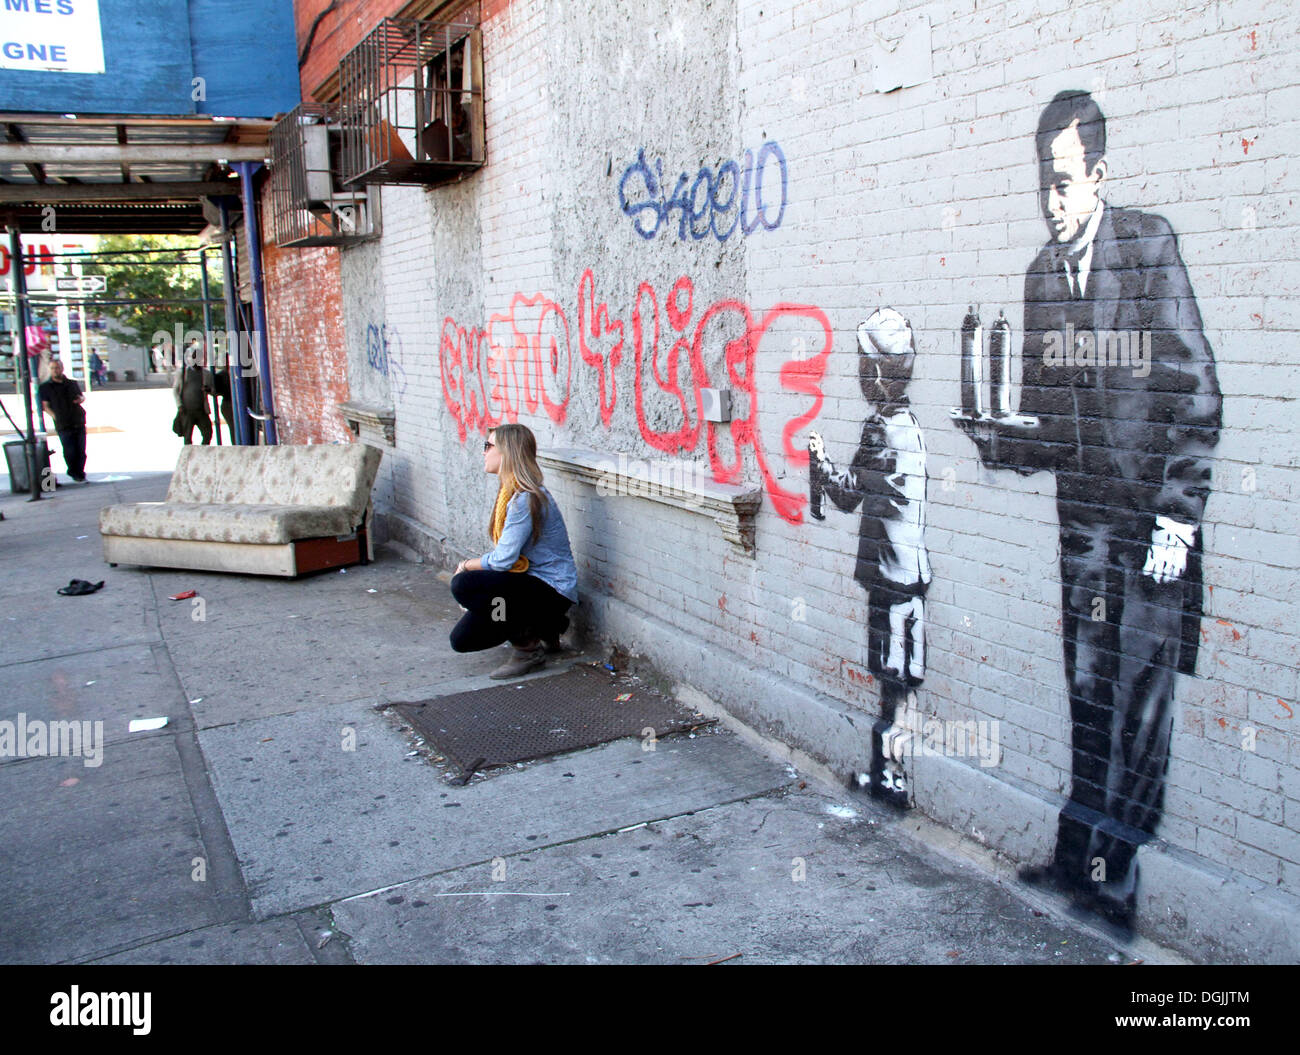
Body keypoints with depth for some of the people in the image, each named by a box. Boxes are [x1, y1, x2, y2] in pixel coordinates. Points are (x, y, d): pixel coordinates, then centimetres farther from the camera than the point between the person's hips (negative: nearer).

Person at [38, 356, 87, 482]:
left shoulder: (72, 384, 15)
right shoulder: (45, 387, 5)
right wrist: (56, 417, -9)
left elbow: (82, 396, 27)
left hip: (79, 423, 3)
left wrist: (81, 399, 2)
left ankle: (80, 473, 15)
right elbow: (45, 406, 3)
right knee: (70, 452, -6)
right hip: (63, 425, -3)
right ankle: (74, 473, 14)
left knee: (81, 451, 1)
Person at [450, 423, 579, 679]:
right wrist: (469, 566, -3)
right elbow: (501, 551, 13)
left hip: (552, 591, -10)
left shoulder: (526, 499, -21)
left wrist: (467, 566, -5)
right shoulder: (509, 492, 10)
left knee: (463, 584, -26)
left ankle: (528, 647, -12)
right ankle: (543, 626, 17)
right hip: (528, 582, 10)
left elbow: (503, 560, -23)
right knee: (462, 639, 5)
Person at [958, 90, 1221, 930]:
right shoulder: (1042, 274, 9)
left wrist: (1178, 517, -13)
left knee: (1140, 694, -1)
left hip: (1154, 514, -5)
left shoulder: (1151, 246, -9)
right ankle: (1080, 854, 25)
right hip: (1085, 514, 5)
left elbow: (1198, 392, -11)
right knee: (1087, 688, 12)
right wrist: (1003, 442, -8)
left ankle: (1120, 877, 13)